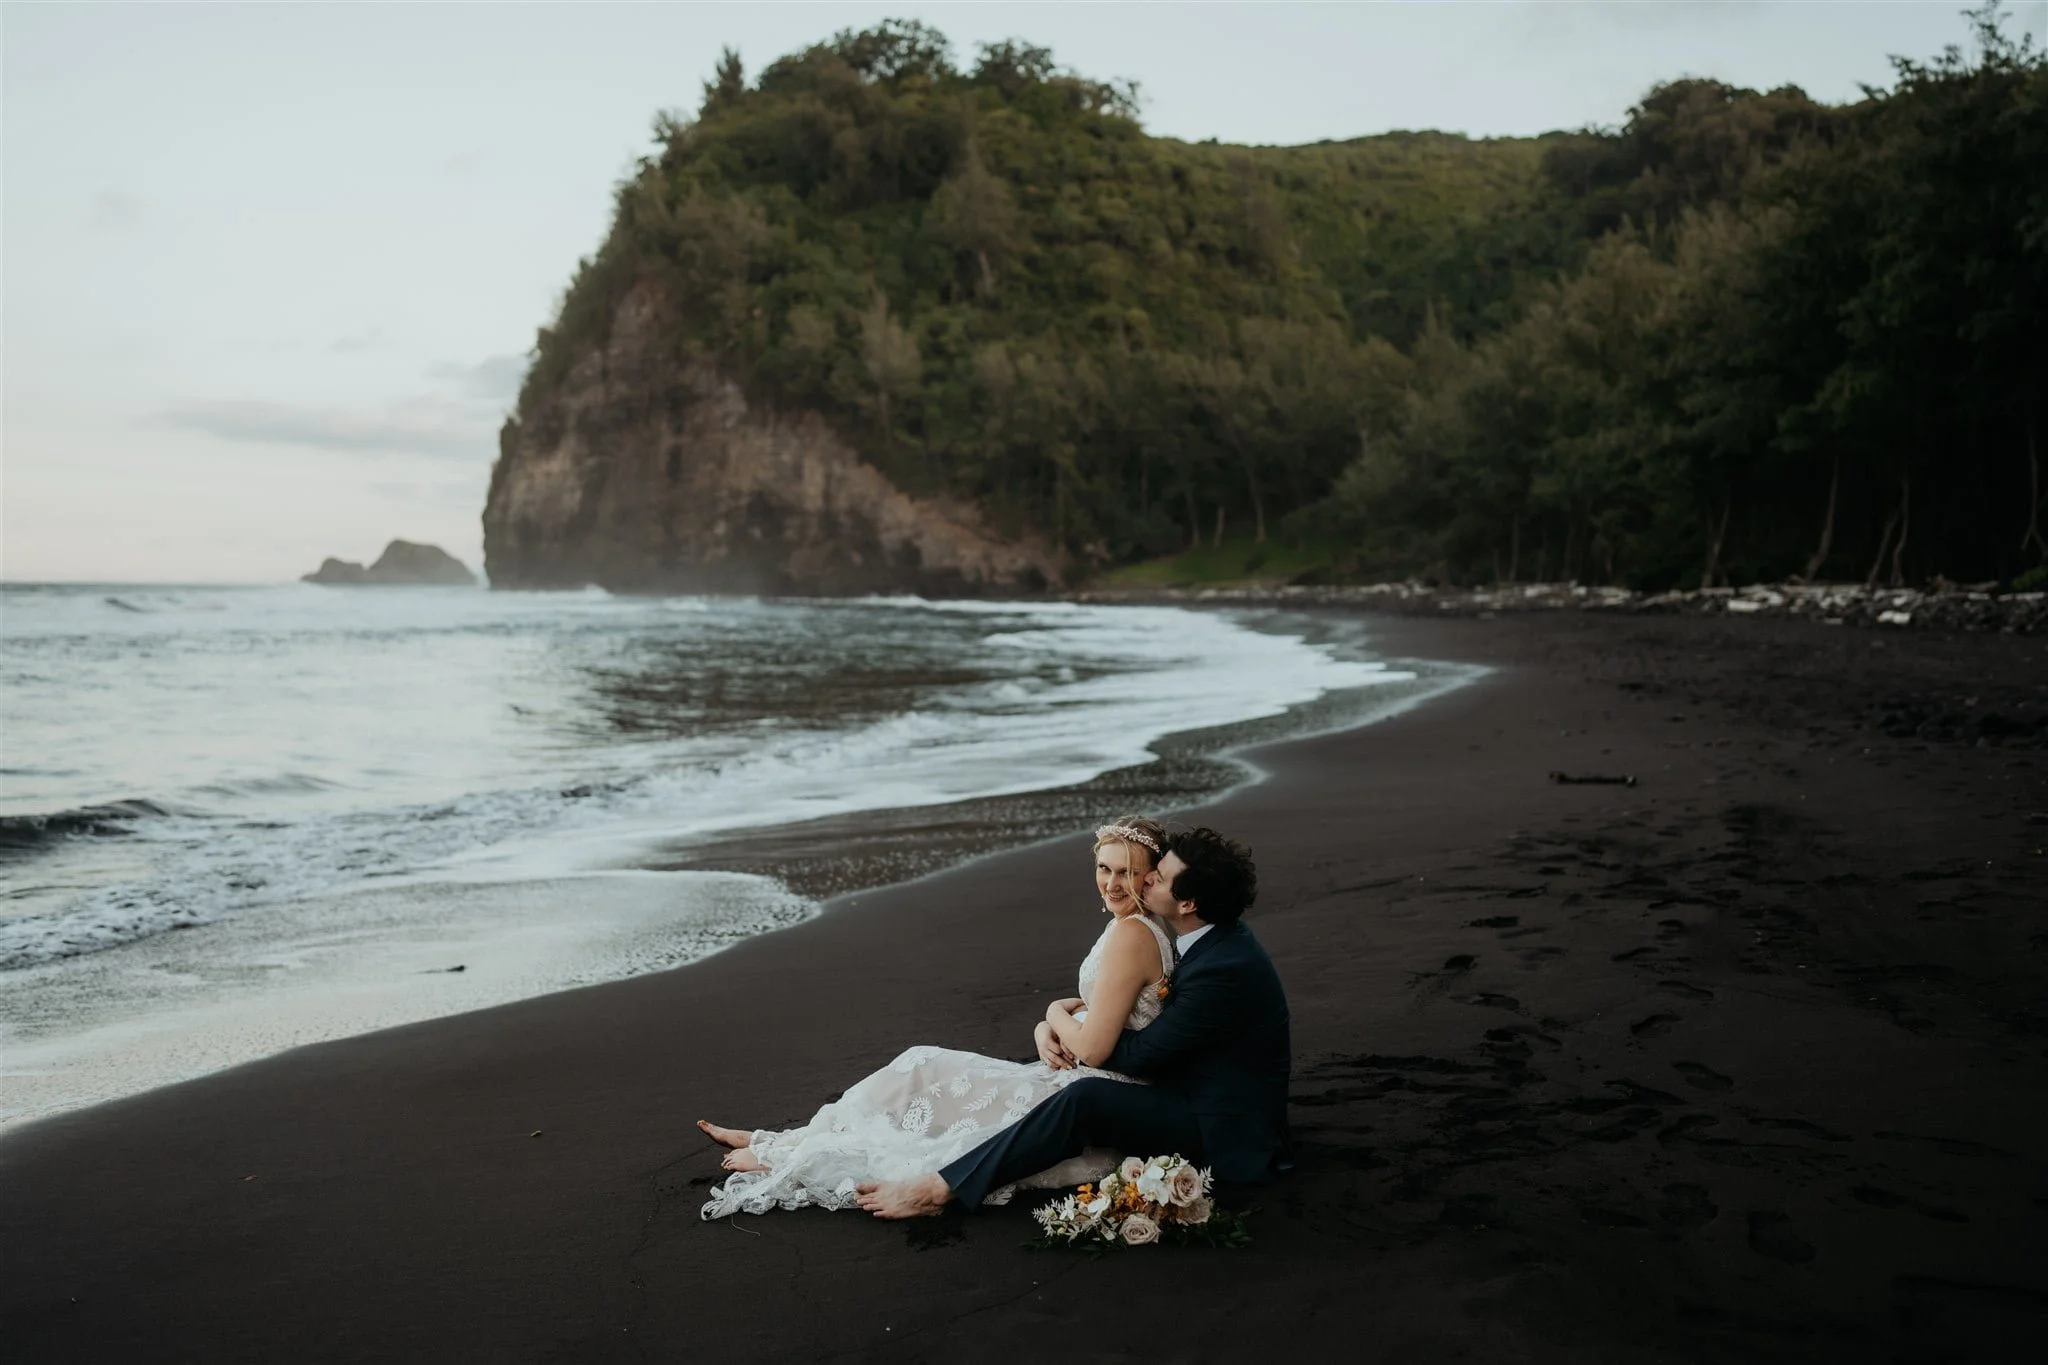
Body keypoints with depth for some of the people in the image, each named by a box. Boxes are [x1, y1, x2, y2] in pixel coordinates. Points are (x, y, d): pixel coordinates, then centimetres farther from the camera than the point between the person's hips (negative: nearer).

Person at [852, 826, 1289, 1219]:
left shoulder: (1224, 969, -28)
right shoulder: (1216, 937, 3)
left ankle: (939, 1187, -22)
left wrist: (1061, 1019, -6)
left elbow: (1138, 1055, -21)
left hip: (1220, 1136, -11)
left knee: (1085, 1098, -28)